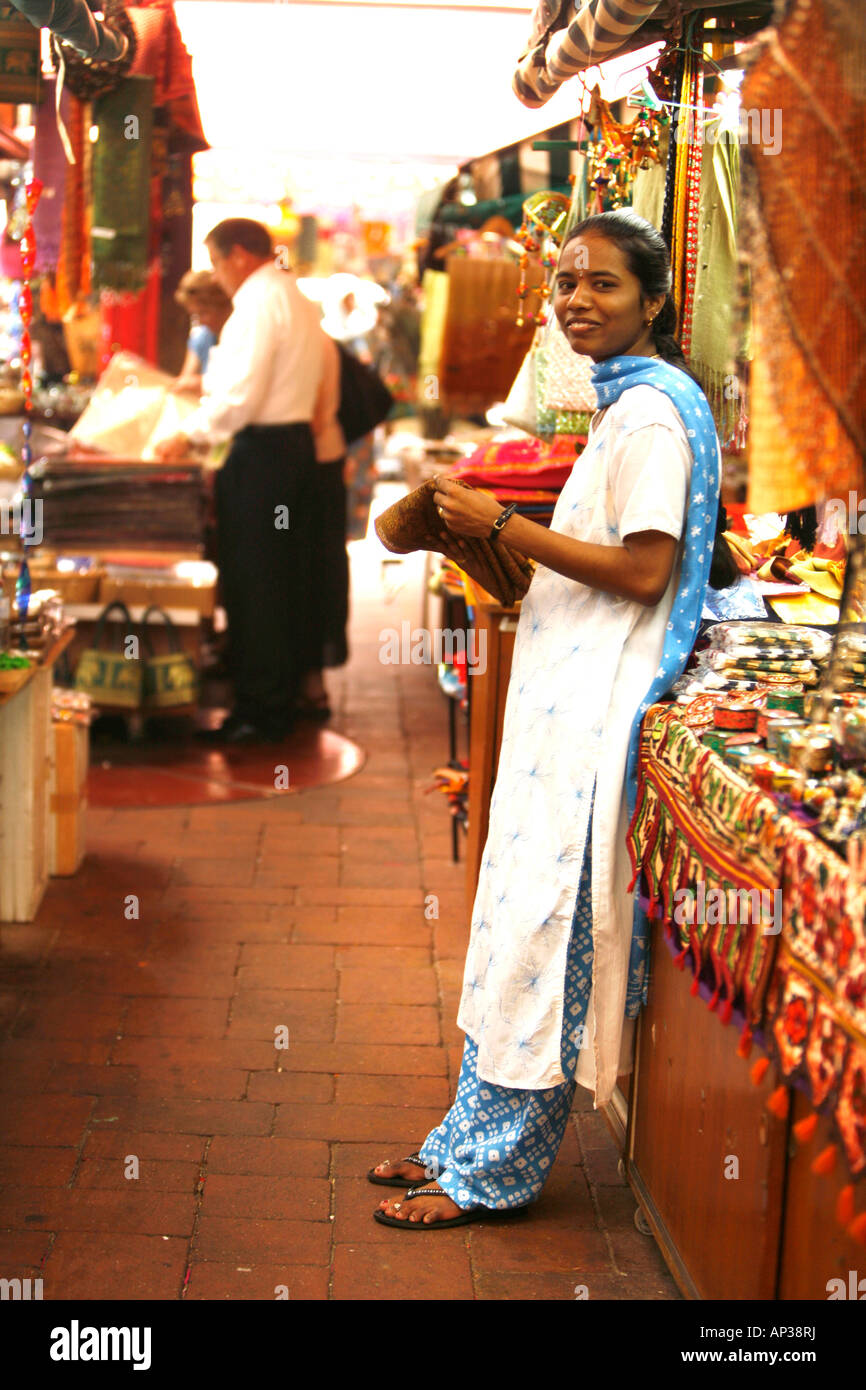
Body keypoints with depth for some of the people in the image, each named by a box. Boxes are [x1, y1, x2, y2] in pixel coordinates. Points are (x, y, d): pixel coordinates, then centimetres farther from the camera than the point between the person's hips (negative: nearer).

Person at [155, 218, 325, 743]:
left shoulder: (259, 301, -14)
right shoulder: (299, 300, 16)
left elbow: (243, 394, -21)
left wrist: (191, 434, -12)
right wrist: (208, 386, 22)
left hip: (262, 449, -10)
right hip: (299, 440, 10)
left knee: (252, 581, -5)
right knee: (288, 575, 14)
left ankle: (261, 710, -1)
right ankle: (287, 692, 22)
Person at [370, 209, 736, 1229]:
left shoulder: (653, 411, -13)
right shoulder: (627, 402, 17)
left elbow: (644, 572, -20)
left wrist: (501, 524, -17)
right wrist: (487, 543, 14)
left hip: (595, 704, -10)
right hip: (566, 690, 10)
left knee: (540, 926, -5)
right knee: (514, 917, 12)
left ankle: (492, 1170, 5)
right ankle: (473, 1139, 22)